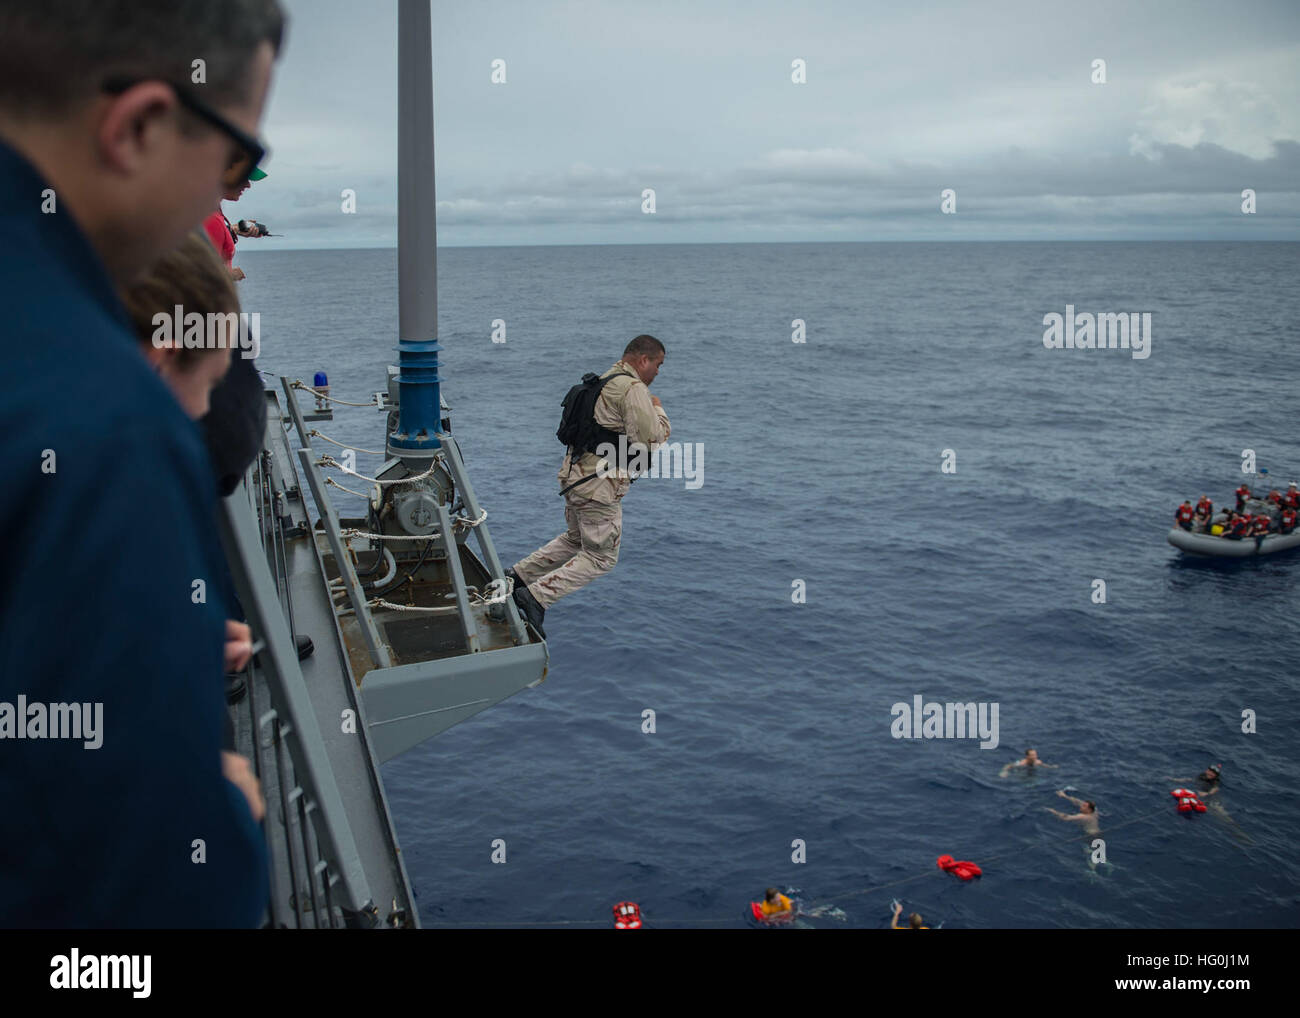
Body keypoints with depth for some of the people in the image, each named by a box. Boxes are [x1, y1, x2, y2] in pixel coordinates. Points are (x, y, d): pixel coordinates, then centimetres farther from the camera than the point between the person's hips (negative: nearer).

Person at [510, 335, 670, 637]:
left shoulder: (603, 381, 15)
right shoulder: (633, 389, -16)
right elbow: (652, 440, -18)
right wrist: (659, 411, -1)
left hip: (575, 473, 9)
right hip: (600, 484, -9)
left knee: (577, 540, 27)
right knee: (600, 557, 3)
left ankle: (519, 575, 25)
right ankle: (537, 595, -5)